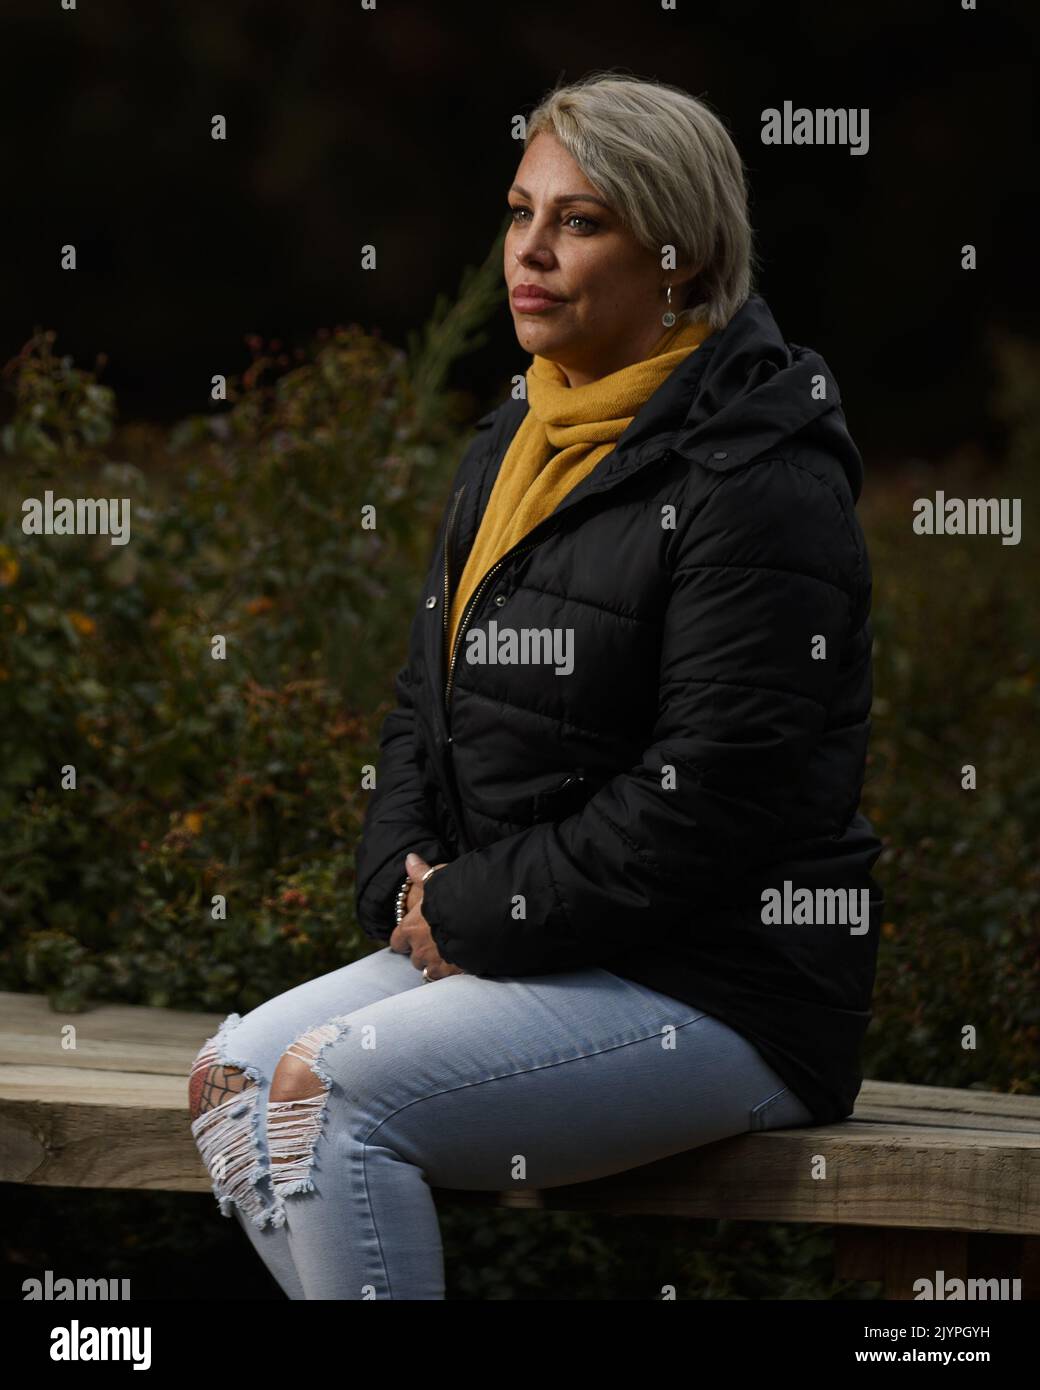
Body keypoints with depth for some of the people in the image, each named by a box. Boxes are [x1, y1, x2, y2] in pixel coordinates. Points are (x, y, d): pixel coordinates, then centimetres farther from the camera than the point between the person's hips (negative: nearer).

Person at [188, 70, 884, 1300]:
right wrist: (408, 891, 2)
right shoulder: (511, 447, 15)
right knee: (232, 1077, -7)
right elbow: (427, 704, 20)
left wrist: (472, 914, -14)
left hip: (726, 994, -9)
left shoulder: (755, 485, -15)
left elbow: (705, 802, -20)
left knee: (329, 1093, -24)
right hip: (505, 950, 9)